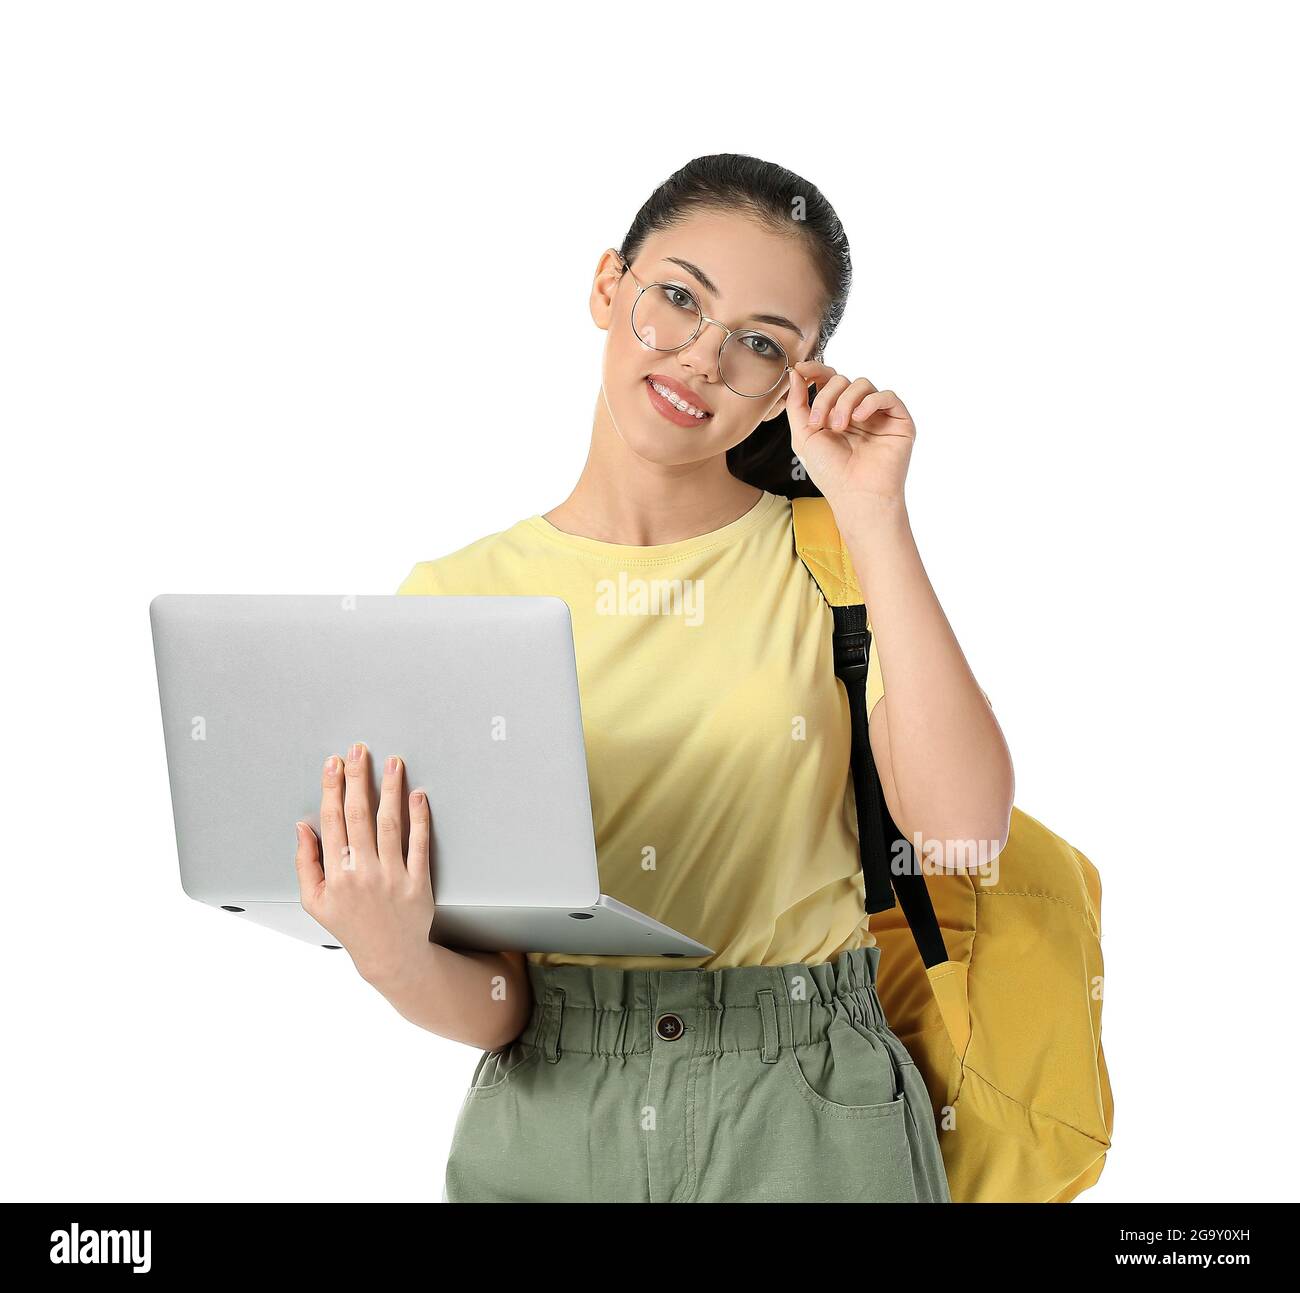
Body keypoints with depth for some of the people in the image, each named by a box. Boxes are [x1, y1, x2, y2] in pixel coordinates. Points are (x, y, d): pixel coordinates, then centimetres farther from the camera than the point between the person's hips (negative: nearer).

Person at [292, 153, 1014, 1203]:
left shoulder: (832, 560, 0)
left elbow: (964, 829, -17)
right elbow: (493, 1006, -6)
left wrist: (874, 515, -13)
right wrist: (400, 962, -27)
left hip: (809, 1130, 0)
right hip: (546, 1131, 0)